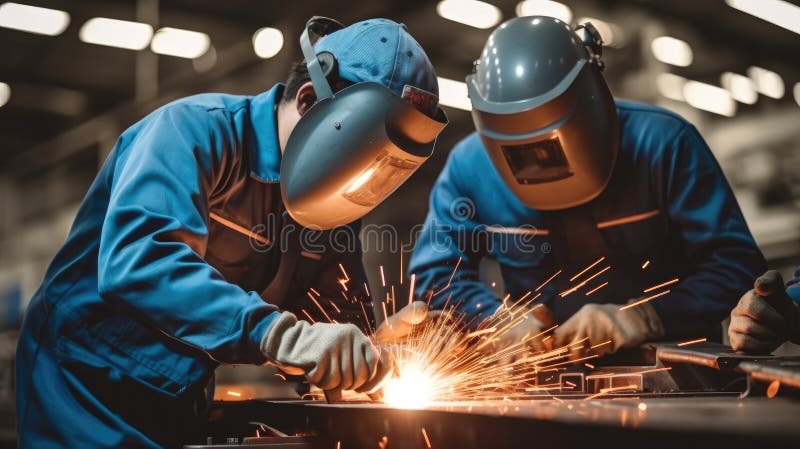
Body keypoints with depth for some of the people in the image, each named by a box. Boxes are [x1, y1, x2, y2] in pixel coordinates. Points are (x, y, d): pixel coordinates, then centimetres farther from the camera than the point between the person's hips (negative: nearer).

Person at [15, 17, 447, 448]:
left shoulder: (328, 197, 0)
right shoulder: (198, 131, -21)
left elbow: (339, 309, 5)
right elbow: (135, 260, -37)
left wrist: (360, 358, -18)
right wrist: (279, 332, -46)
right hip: (90, 389, -6)